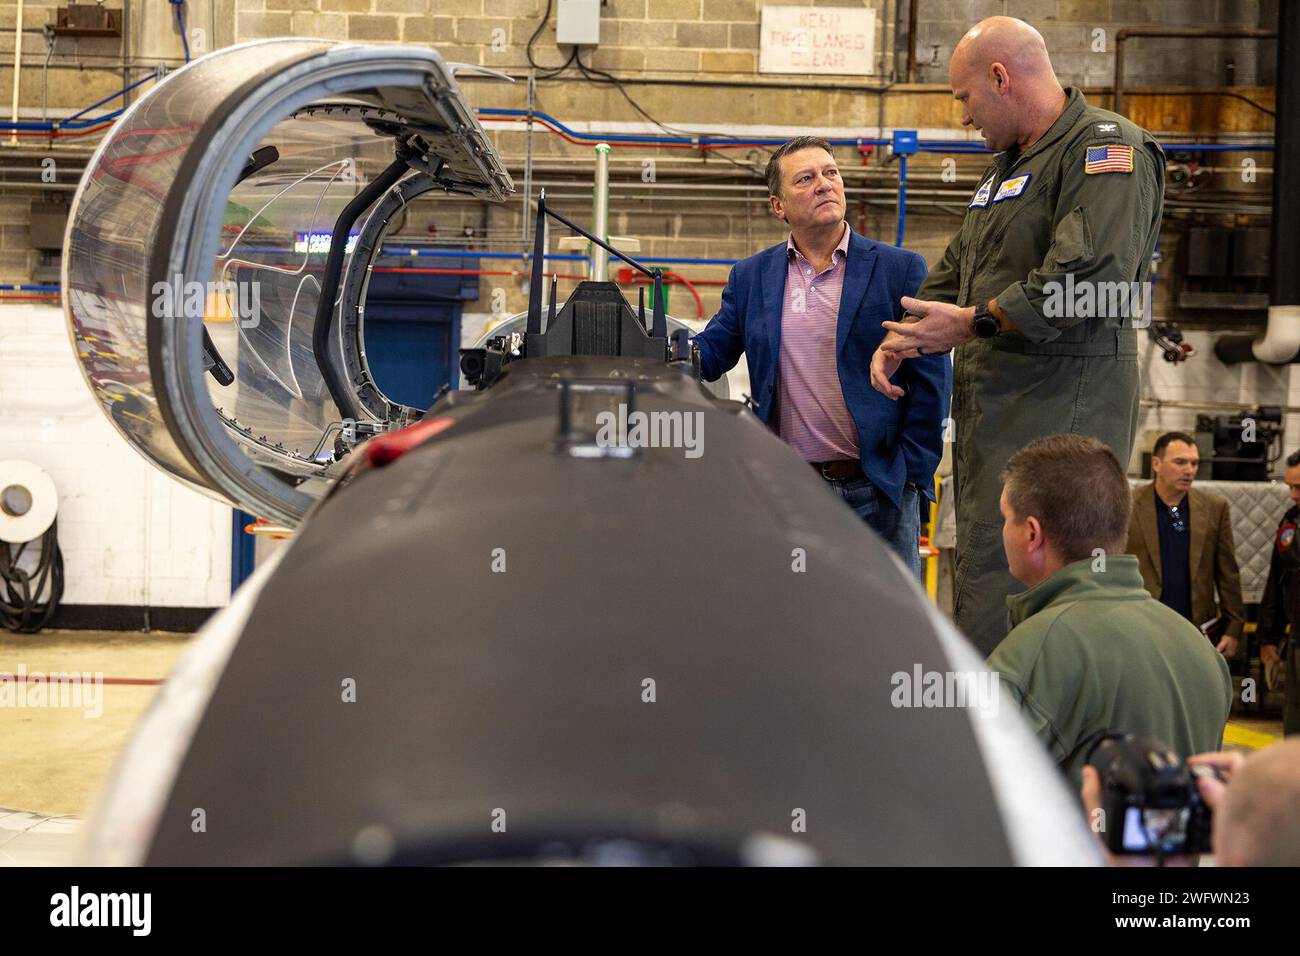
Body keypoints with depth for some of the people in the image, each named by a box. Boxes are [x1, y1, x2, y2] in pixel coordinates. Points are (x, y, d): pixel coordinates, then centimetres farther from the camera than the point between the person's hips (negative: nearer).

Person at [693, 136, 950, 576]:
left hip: (878, 490, -2)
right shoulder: (750, 277, 11)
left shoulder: (899, 269, 1)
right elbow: (711, 351, 9)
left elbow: (932, 378, 0)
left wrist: (910, 467, -6)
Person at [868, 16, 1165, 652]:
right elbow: (955, 270, 30)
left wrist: (975, 322, -14)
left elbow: (1091, 277, -20)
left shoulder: (1107, 148, -7)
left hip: (1060, 403, -10)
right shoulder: (1006, 166, 25)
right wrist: (900, 339, 11)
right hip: (991, 409, 10)